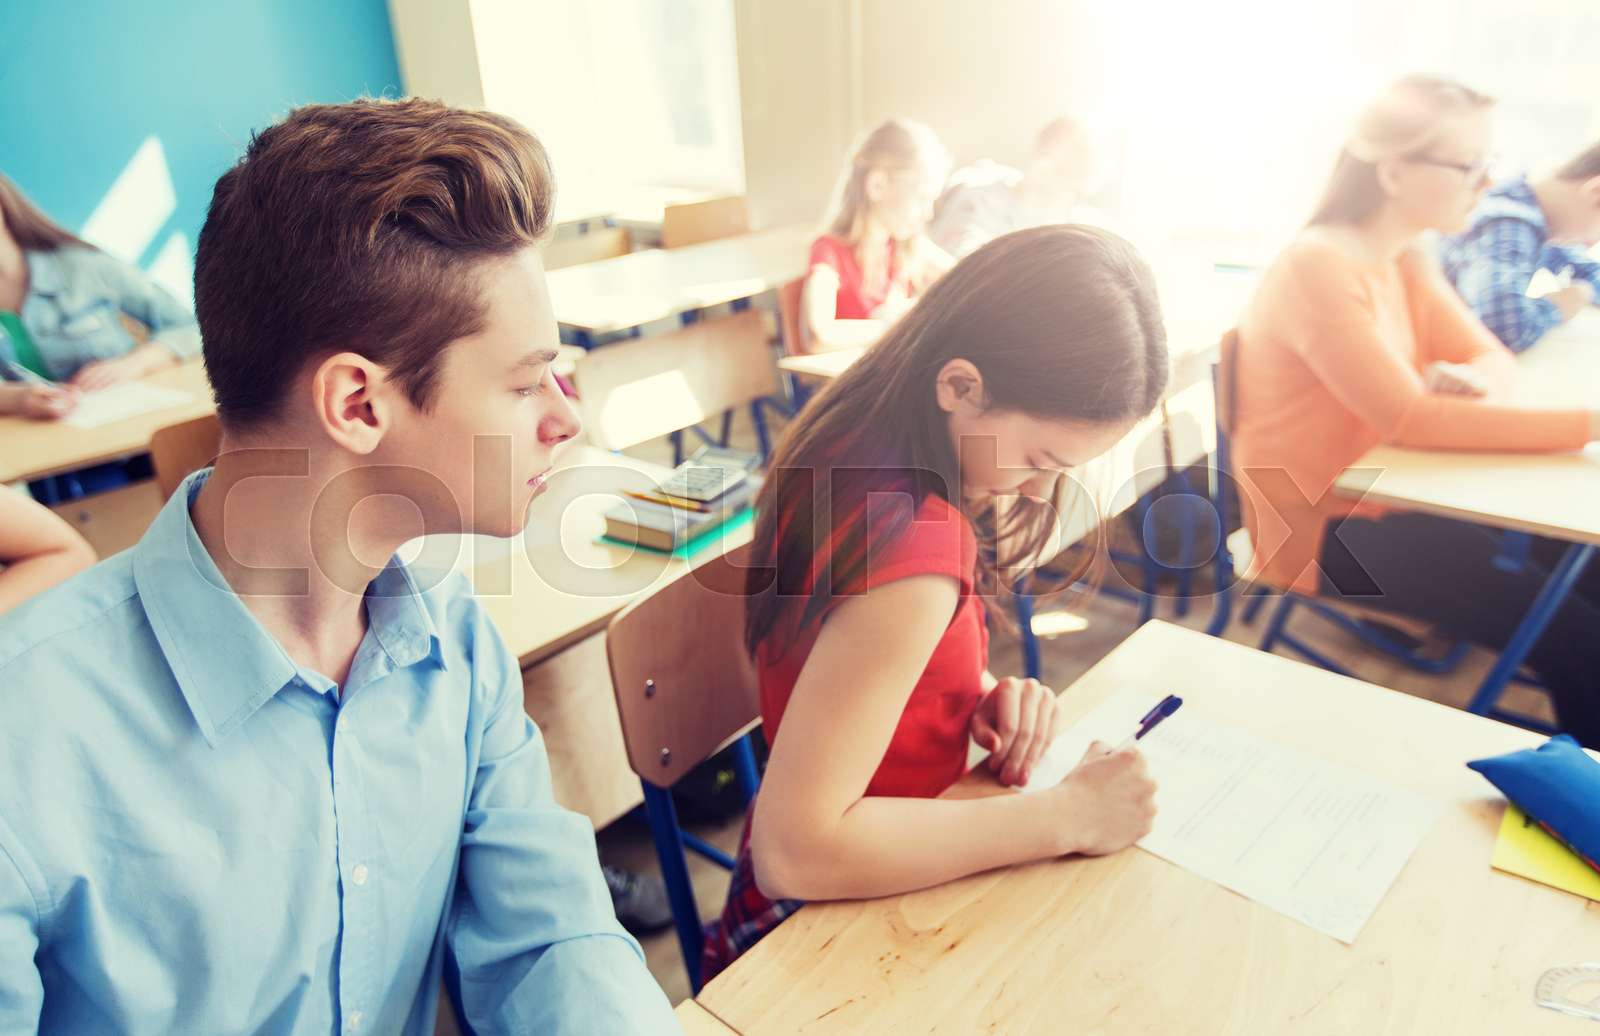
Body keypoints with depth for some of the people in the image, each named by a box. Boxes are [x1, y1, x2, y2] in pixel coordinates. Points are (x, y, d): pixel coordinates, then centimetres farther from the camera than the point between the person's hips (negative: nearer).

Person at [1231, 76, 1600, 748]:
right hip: (1322, 532, -9)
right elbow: (1409, 418, -25)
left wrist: (1474, 381, -15)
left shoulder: (1404, 260, 7)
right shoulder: (1317, 268, -21)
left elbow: (1489, 356, 10)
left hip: (1384, 499, 9)